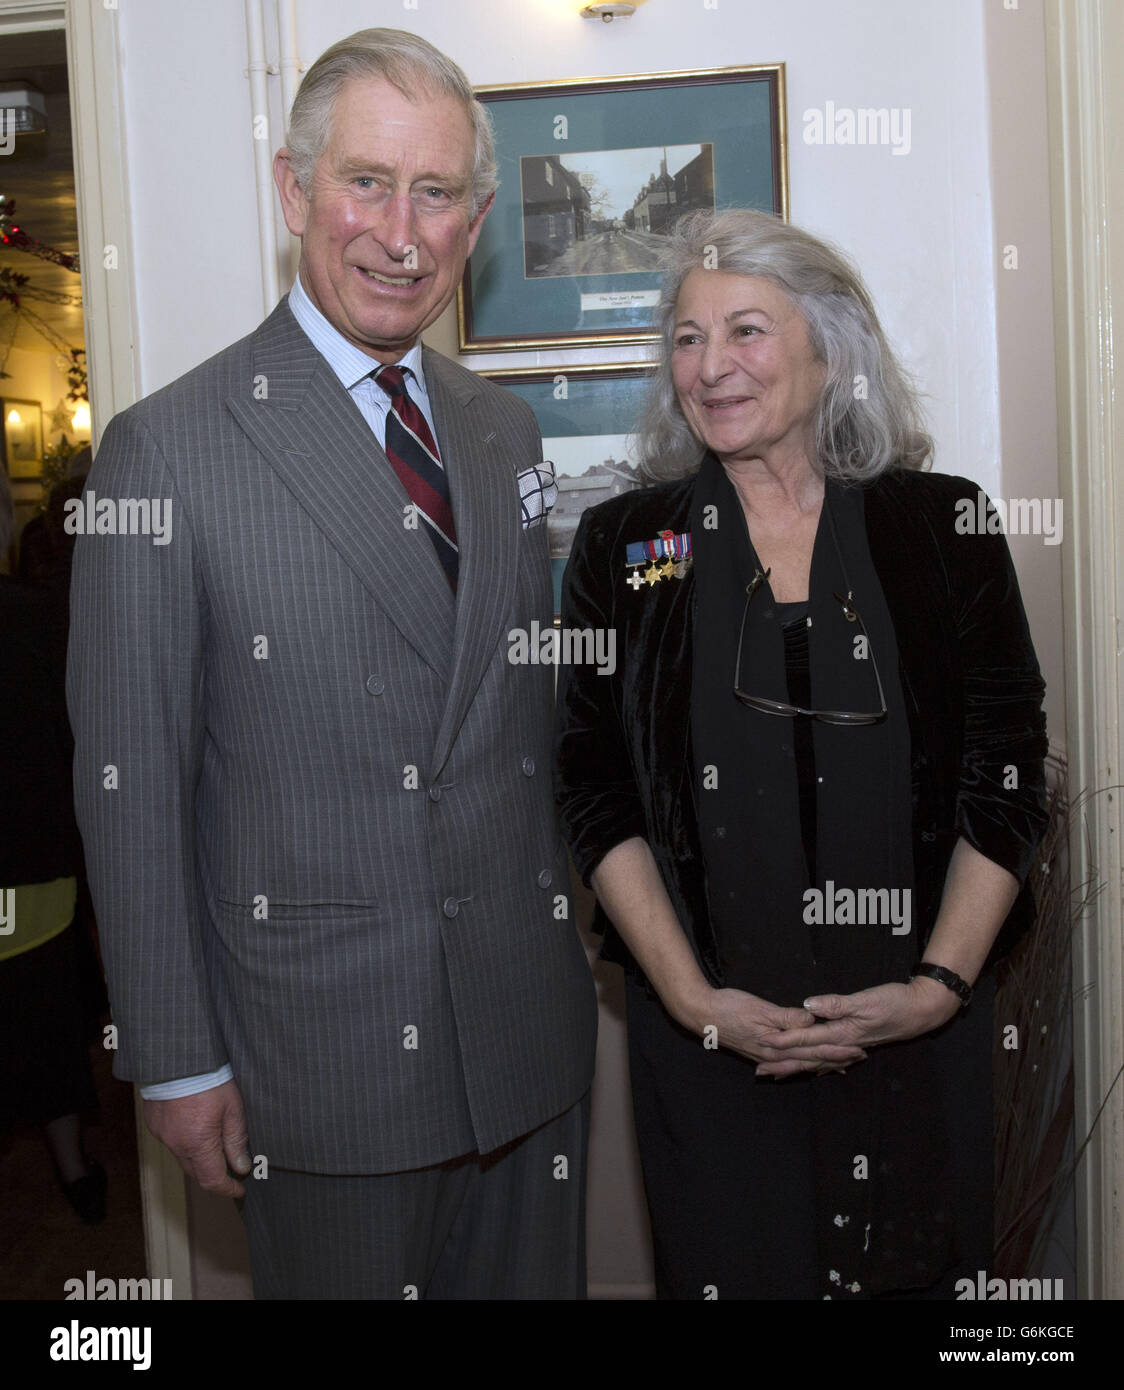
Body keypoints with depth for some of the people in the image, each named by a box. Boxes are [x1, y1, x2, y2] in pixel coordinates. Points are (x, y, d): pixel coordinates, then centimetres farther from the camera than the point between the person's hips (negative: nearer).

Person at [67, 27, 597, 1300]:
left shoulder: (505, 434, 7)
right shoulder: (167, 452, -11)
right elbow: (128, 790, -10)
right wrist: (177, 1062, -8)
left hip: (532, 1031, 5)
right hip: (322, 1044, -5)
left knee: (533, 1280, 20)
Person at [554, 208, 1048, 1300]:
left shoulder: (940, 527, 0)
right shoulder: (625, 547, 1)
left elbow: (1008, 779, -1)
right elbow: (596, 798, -2)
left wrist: (939, 983, -10)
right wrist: (693, 997, -10)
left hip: (916, 1036, 1)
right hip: (704, 1036, 0)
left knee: (912, 1272, 14)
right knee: (727, 1269, 13)